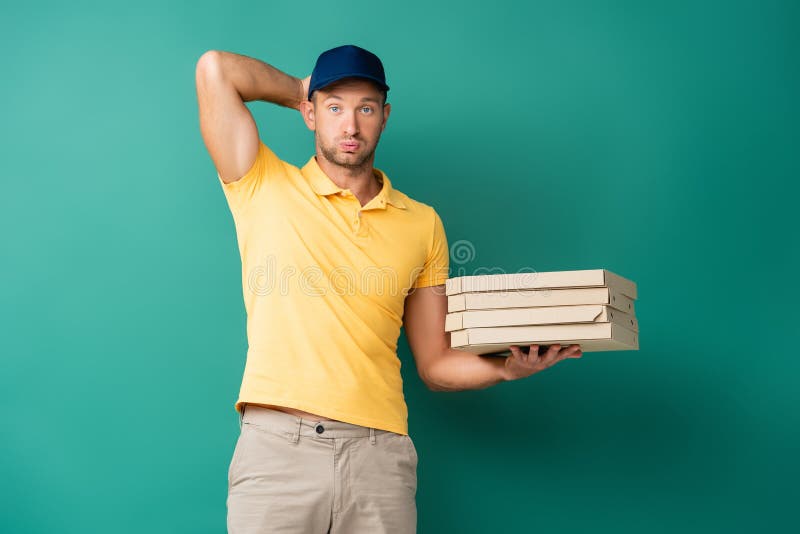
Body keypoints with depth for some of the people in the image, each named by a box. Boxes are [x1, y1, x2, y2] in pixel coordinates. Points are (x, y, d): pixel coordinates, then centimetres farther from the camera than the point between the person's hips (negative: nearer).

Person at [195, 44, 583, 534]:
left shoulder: (423, 224, 11)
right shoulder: (266, 189, 5)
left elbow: (436, 366, 12)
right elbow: (215, 68, -4)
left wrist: (507, 366, -6)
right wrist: (300, 92, 11)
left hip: (380, 452, 2)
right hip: (277, 442, -2)